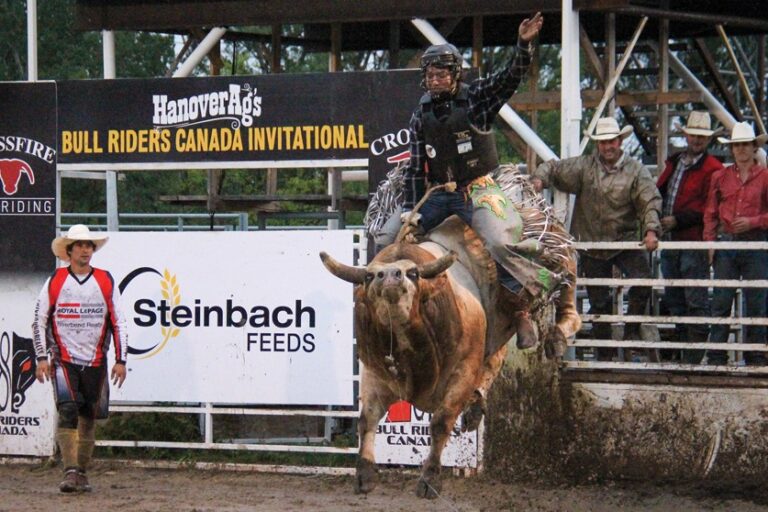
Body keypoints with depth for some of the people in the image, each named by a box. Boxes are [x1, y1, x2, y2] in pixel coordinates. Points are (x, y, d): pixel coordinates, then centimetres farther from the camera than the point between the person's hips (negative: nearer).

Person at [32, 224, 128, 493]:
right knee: (68, 412, -17)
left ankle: (82, 473, 17)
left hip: (96, 361, 2)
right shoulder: (55, 282, 1)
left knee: (89, 418, 6)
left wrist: (120, 360, 2)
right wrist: (42, 358, -3)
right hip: (64, 360, -2)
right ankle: (70, 472, -22)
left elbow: (118, 323, 7)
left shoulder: (106, 281, 4)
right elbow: (39, 321, 5)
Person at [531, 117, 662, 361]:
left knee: (642, 280, -24)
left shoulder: (635, 170, -2)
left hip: (625, 241, -2)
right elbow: (553, 167, 10)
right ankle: (605, 354, 19)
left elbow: (650, 201, -11)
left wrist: (651, 230, -26)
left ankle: (632, 330, -2)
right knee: (599, 302, 7)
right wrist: (540, 178, -13)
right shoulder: (584, 166, 3)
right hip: (591, 244, 2)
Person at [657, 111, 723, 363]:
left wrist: (678, 220, -15)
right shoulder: (673, 163, 18)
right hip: (669, 241, 8)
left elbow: (709, 208, -12)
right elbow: (658, 193, 25)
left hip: (694, 241, -8)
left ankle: (694, 356, -5)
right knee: (673, 299, 14)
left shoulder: (712, 169, -6)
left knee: (696, 299, -7)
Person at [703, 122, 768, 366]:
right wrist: (710, 241, 3)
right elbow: (711, 213, 13)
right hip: (726, 243, 2)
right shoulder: (721, 177, 9)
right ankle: (716, 358, 2)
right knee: (721, 302, -1)